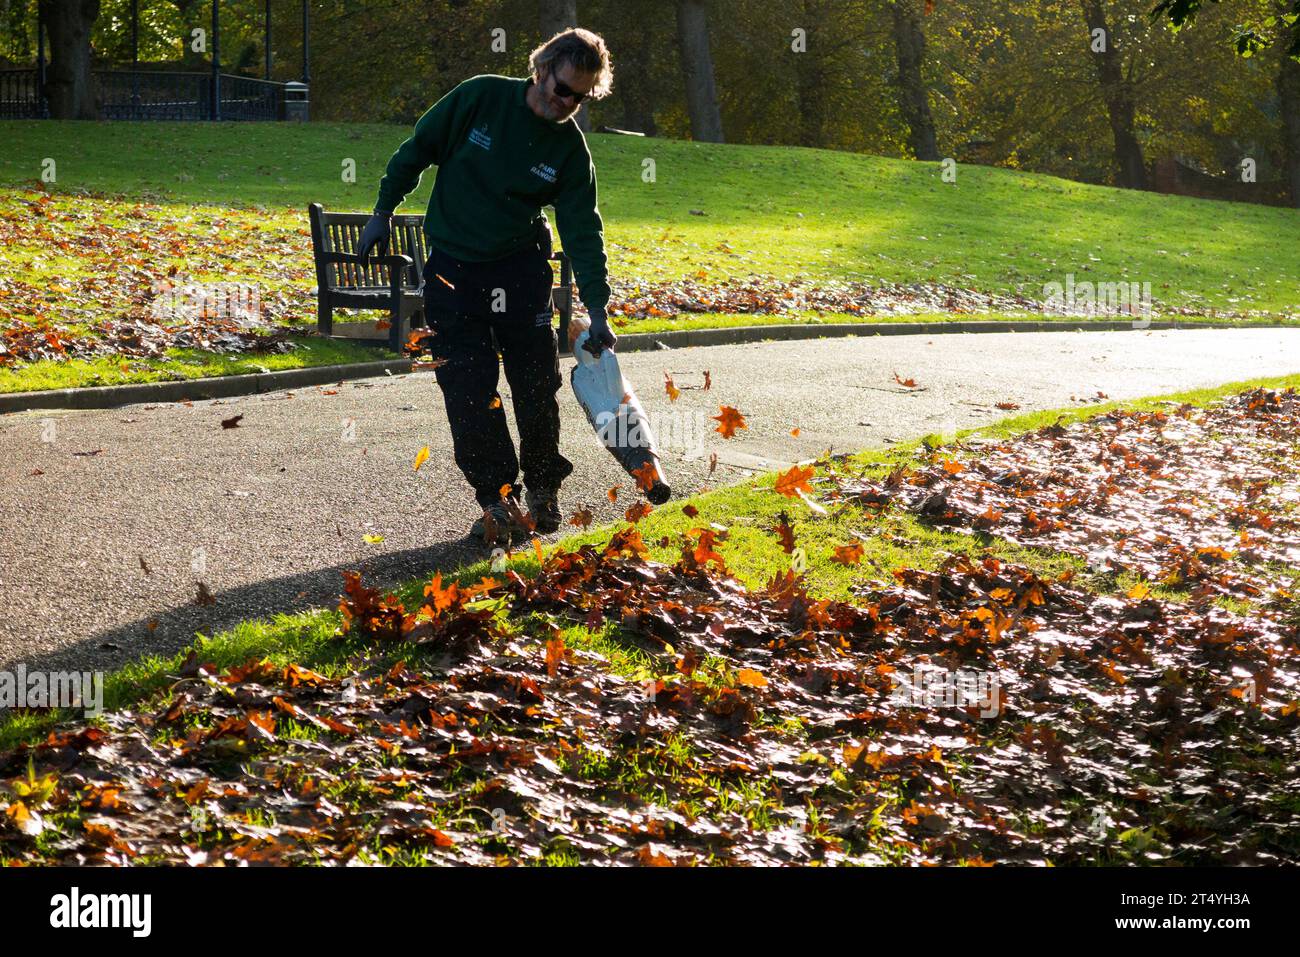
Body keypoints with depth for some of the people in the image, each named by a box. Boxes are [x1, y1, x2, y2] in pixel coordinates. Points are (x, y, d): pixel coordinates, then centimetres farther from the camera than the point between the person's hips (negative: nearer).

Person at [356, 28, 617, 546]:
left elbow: (583, 230, -5)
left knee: (537, 386, 2)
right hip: (452, 268, -1)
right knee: (468, 388, -5)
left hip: (522, 270, 1)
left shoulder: (570, 148, -6)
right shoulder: (480, 97, -11)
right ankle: (498, 499, 5)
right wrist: (383, 212, 5)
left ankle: (542, 489, 23)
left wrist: (597, 310, -12)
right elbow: (416, 152, 1)